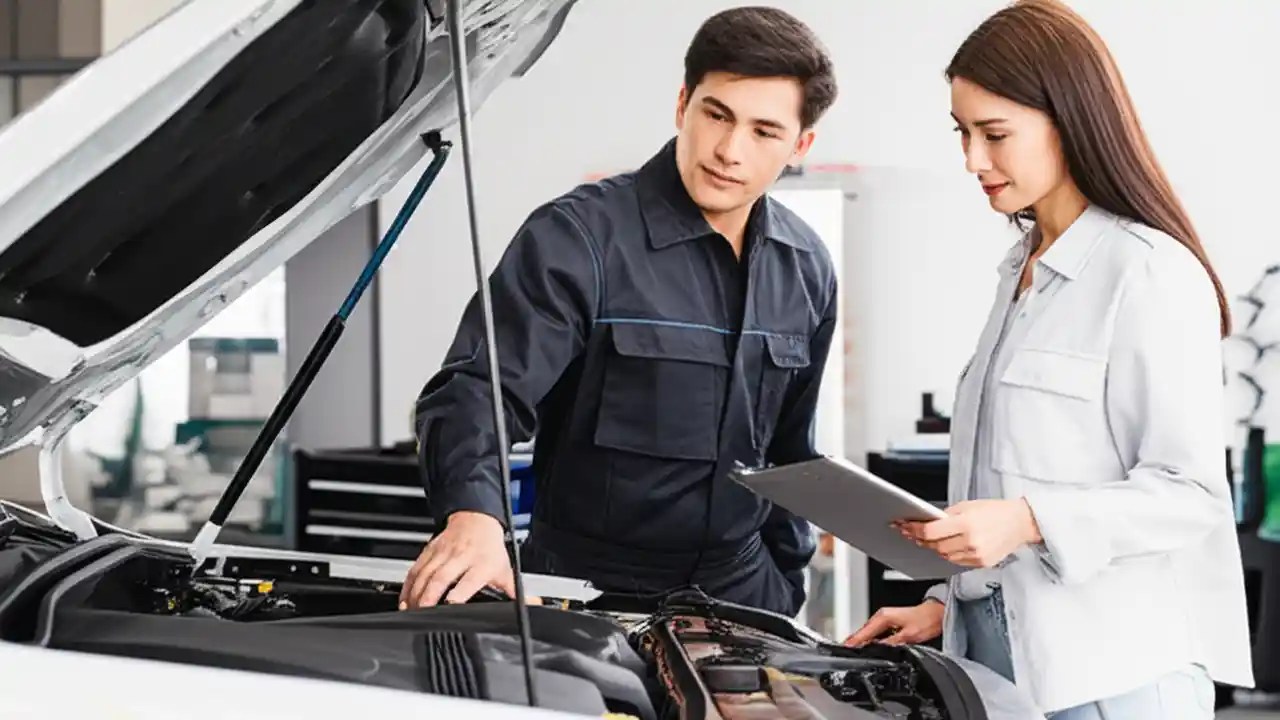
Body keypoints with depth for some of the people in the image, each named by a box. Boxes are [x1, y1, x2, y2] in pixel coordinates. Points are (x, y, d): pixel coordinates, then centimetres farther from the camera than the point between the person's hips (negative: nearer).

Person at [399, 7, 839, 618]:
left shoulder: (806, 269, 6)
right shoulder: (579, 237, -14)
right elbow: (475, 390, -24)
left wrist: (783, 585, 14)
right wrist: (473, 514, -42)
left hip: (742, 594, 5)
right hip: (587, 591, -5)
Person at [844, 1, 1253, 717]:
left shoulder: (1152, 274, -11)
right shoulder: (1021, 270, 15)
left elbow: (1190, 493, -15)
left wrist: (1030, 522, -25)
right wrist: (947, 604, 13)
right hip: (1004, 644, 7)